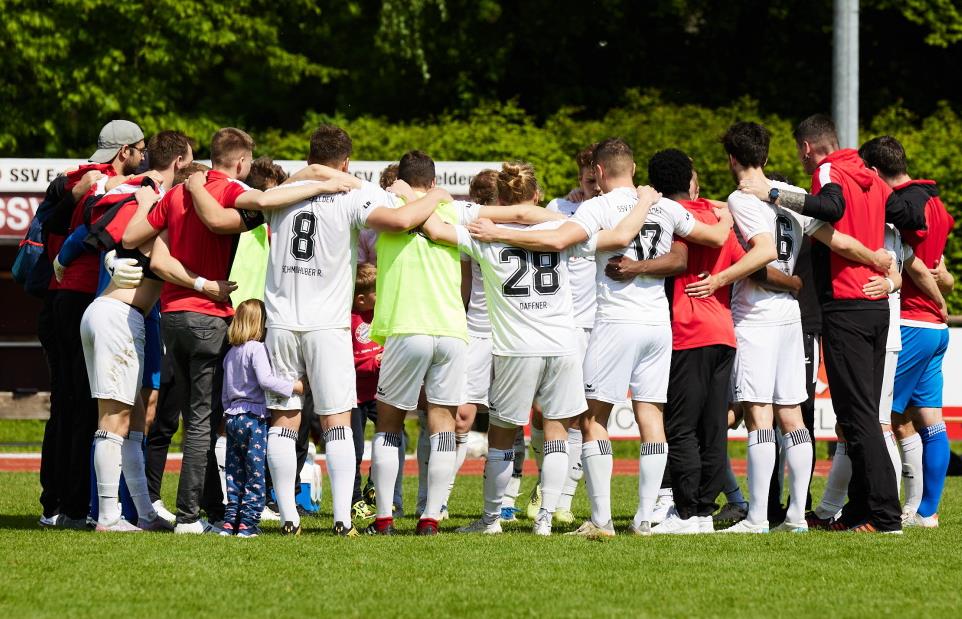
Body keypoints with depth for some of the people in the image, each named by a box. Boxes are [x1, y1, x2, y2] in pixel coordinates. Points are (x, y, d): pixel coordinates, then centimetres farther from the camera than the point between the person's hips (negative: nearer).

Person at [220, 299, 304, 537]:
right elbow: (265, 380, -23)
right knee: (256, 473, -3)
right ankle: (248, 521, -6)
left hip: (232, 417, 7)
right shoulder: (257, 349, -10)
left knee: (234, 473, 10)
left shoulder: (230, 353, 14)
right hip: (254, 418, -7)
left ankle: (230, 520, 8)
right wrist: (294, 386, -18)